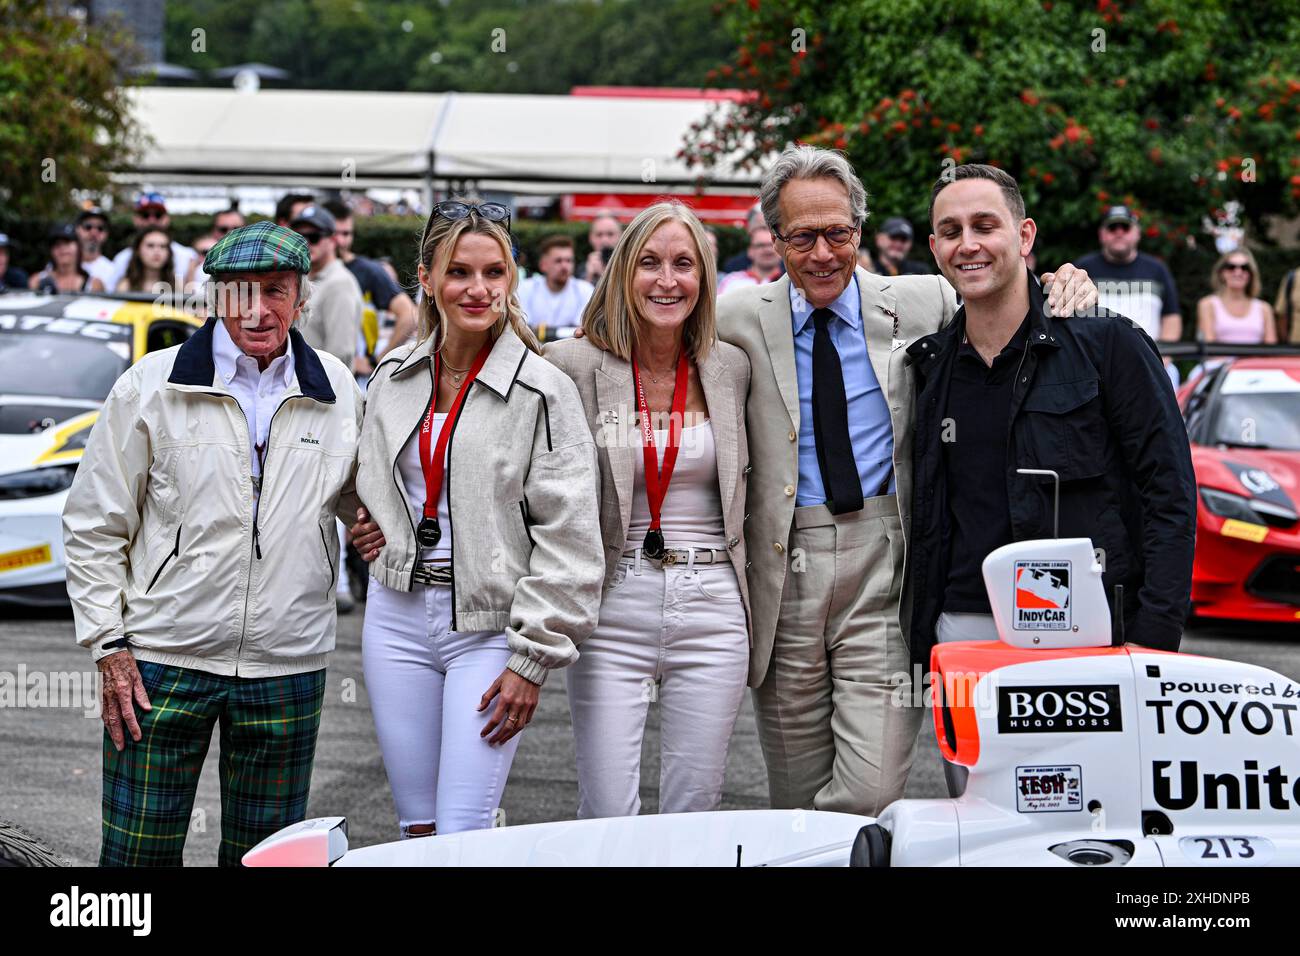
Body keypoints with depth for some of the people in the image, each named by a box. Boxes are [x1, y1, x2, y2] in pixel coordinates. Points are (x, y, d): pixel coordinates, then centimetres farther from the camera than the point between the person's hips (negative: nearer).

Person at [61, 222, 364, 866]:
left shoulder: (337, 391, 6)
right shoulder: (151, 385, -2)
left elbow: (362, 504, 22)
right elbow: (93, 525, 2)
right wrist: (109, 645, -4)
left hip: (288, 668, 2)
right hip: (162, 662, -2)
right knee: (138, 855, 2)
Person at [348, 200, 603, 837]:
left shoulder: (544, 391, -9)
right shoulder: (394, 376, 7)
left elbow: (568, 539, -10)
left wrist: (532, 659, -13)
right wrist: (369, 524, 6)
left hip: (490, 626, -5)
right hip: (398, 615, 5)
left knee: (463, 837, -7)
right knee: (416, 829, 10)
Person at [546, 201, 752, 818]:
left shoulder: (731, 368, 6)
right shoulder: (574, 365, -3)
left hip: (712, 608, 2)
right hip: (612, 606, -2)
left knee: (694, 813, 8)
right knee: (606, 815, -1)